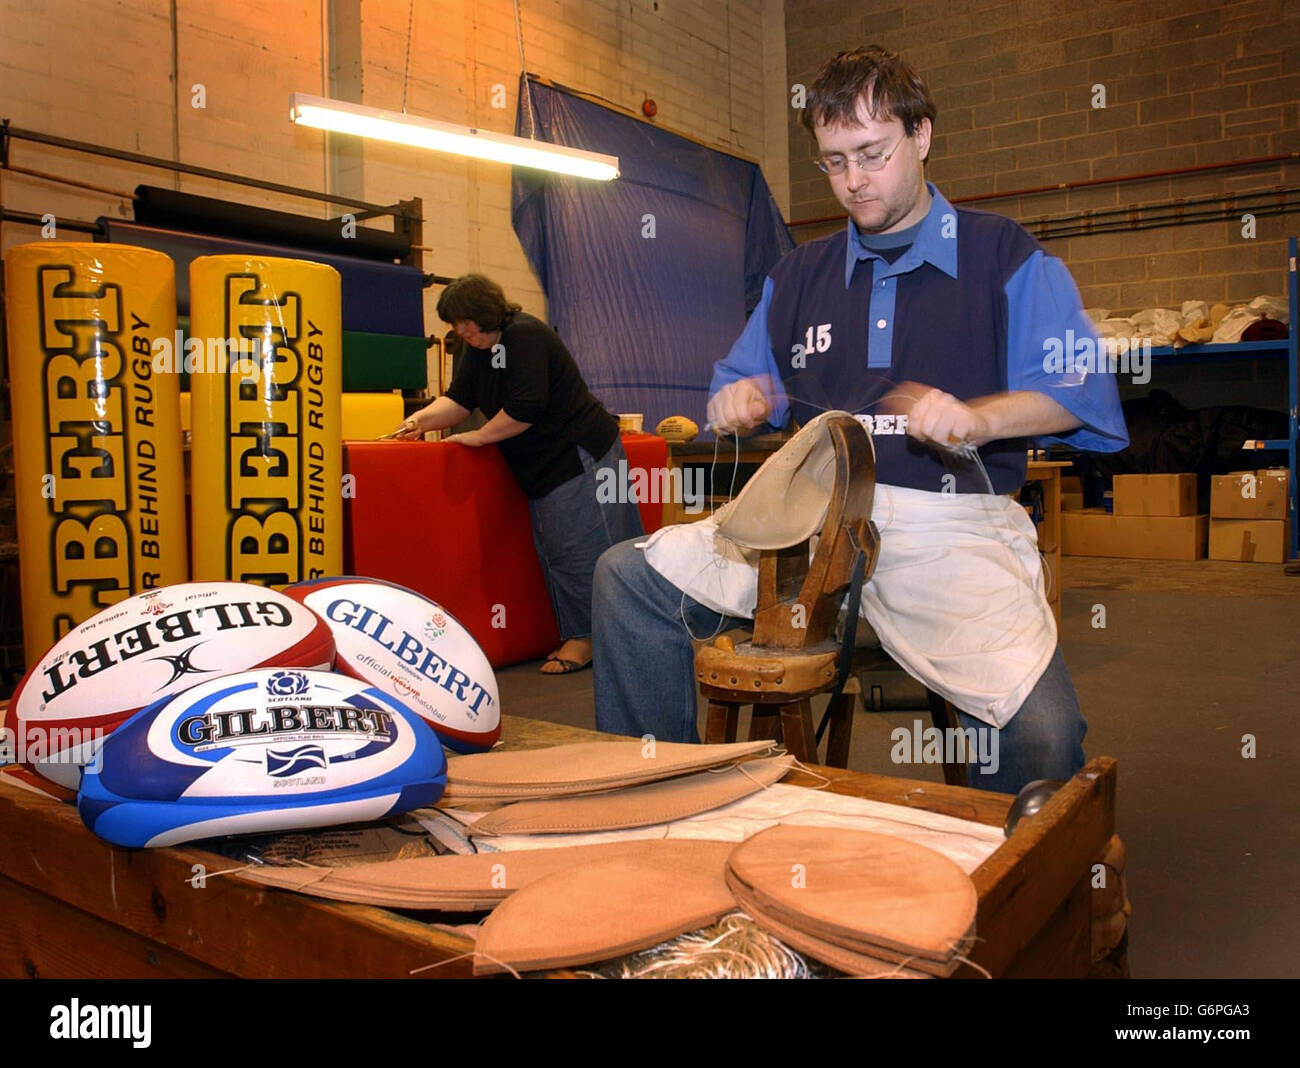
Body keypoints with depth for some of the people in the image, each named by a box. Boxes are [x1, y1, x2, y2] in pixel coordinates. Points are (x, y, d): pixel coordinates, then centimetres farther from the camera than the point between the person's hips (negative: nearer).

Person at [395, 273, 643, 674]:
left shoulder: (525, 336, -18)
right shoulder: (480, 348, 12)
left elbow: (524, 408, -25)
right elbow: (458, 399, 8)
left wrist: (478, 437, -15)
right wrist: (422, 418, -11)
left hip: (579, 456, -10)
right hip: (543, 468, 10)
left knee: (577, 549, -7)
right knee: (555, 552, 10)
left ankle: (582, 639, 1)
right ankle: (576, 635, 17)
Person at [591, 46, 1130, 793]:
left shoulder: (1005, 258, 9)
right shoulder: (800, 276, 21)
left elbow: (1076, 391, 1)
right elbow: (747, 382, 26)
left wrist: (976, 418, -18)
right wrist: (742, 404, 1)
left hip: (954, 523, -3)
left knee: (1041, 730, -28)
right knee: (629, 577, -11)